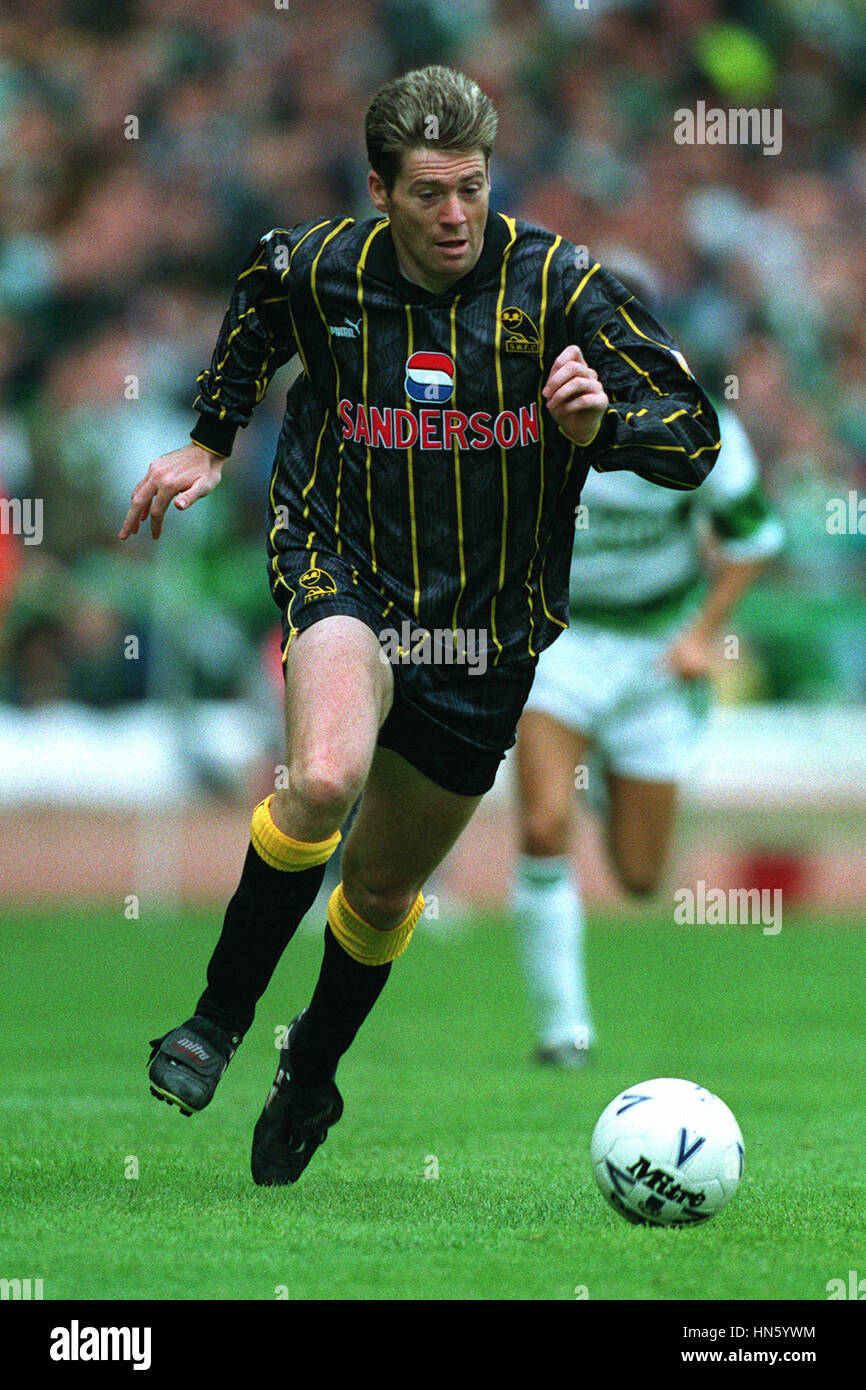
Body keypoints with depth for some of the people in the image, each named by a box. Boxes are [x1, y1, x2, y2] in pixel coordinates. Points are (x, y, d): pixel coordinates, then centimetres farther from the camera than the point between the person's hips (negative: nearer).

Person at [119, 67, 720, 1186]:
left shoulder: (556, 285, -12)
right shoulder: (317, 269, -8)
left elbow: (694, 438, -10)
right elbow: (256, 307, 19)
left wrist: (599, 423, -30)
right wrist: (210, 441, 25)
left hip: (487, 628, 1)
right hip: (343, 577, -1)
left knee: (383, 890, 14)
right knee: (324, 780, -33)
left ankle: (311, 1075, 43)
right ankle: (219, 1017, -14)